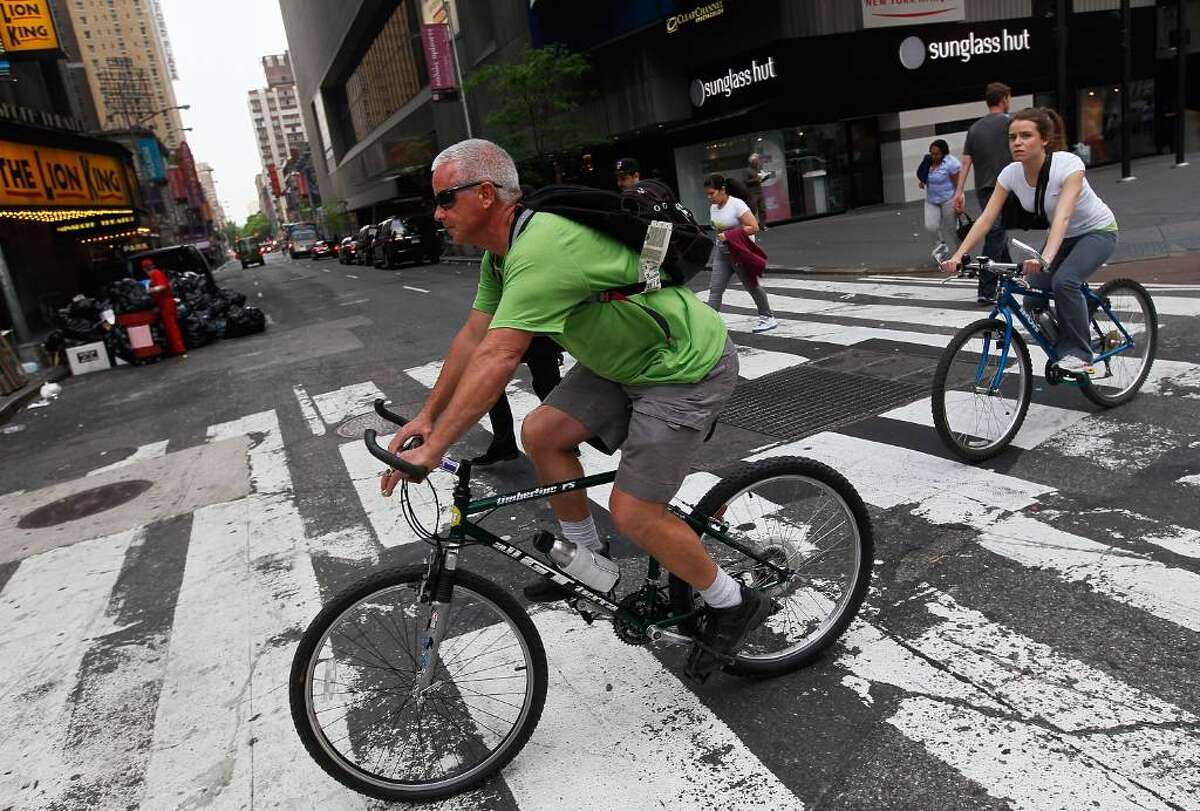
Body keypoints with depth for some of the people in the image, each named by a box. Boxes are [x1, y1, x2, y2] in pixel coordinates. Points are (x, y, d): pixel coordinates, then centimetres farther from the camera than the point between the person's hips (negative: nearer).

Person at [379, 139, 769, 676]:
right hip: (625, 360, 9)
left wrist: (432, 449, -31)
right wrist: (426, 417, 8)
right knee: (541, 433, 2)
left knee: (632, 513, -10)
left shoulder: (541, 249, -29)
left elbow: (497, 359, -35)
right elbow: (473, 338, 8)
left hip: (687, 369, -9)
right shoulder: (502, 253, 3)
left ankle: (733, 605, 14)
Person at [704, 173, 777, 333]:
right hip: (722, 253, 7)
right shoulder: (713, 207, 5)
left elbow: (754, 227, -23)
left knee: (751, 286, 8)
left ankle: (768, 318, 26)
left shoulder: (737, 205, -18)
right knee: (715, 288, -5)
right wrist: (720, 237, 3)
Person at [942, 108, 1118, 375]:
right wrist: (958, 255, -34)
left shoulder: (1068, 164, -30)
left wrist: (1046, 258, -59)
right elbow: (985, 219, -20)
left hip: (1098, 232, -5)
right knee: (1033, 301, -10)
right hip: (1063, 236, 6)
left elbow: (1063, 216, -43)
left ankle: (1078, 354, -15)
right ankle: (1062, 351, 16)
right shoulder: (1011, 173, -16)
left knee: (1064, 280, -31)